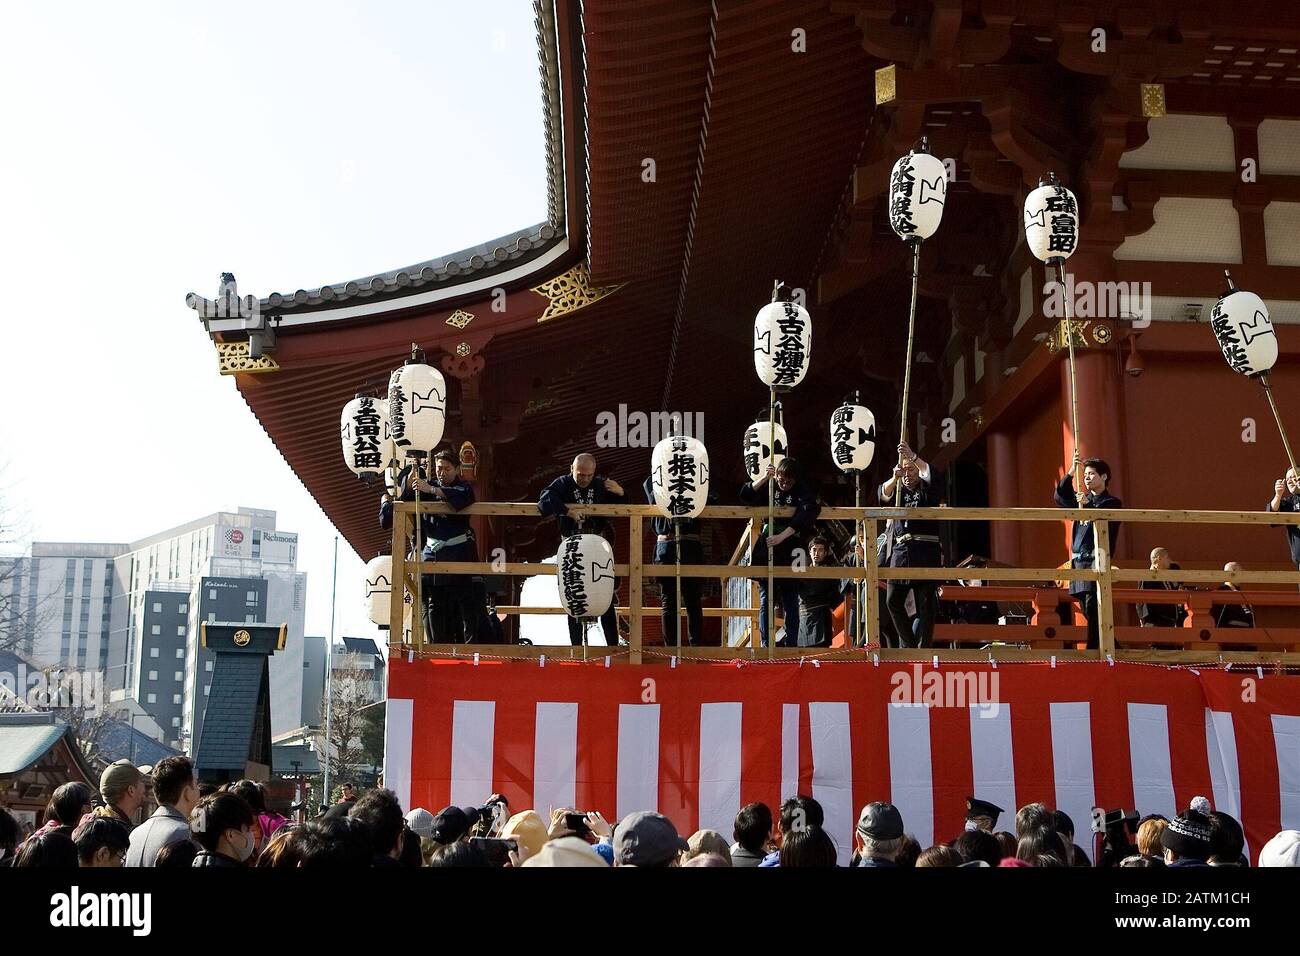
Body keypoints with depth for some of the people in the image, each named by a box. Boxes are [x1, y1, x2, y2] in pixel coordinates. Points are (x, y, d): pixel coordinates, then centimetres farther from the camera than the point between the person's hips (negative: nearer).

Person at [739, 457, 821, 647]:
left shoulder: (803, 491, -5)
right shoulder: (769, 487, 6)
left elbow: (807, 515, -21)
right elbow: (745, 495, -4)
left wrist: (782, 536, -27)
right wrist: (764, 478, -19)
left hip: (790, 554, -3)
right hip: (766, 552, 3)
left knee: (790, 603, 1)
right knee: (765, 601, 3)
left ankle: (791, 644, 5)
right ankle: (765, 645, 6)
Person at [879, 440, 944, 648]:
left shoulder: (928, 491, 11)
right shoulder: (897, 492, 20)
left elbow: (932, 474, -10)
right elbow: (883, 493, -2)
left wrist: (912, 456, -23)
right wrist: (895, 478, -22)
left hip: (926, 553, -3)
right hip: (900, 552, 4)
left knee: (925, 604, -4)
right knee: (893, 600, -1)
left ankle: (923, 648, -3)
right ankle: (910, 645, 9)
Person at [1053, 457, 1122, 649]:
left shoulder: (1112, 503, 3)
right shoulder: (1083, 500, 19)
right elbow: (1060, 497, 5)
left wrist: (1087, 505, -20)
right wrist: (1071, 472, -3)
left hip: (1095, 561, -6)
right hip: (1078, 561, 6)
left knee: (1092, 607, -15)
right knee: (1087, 611, 6)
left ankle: (1093, 650, -18)